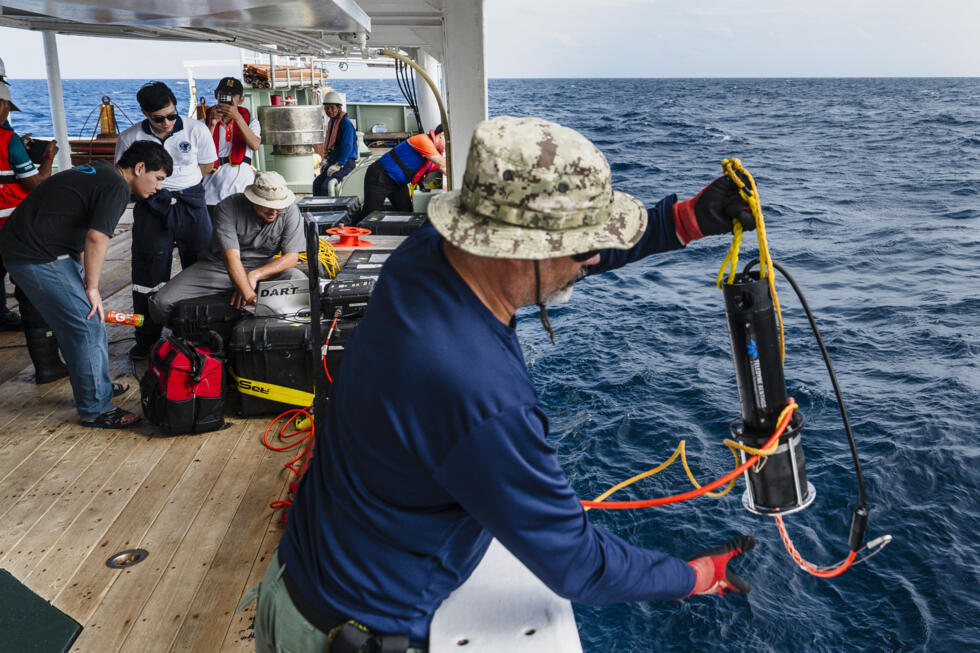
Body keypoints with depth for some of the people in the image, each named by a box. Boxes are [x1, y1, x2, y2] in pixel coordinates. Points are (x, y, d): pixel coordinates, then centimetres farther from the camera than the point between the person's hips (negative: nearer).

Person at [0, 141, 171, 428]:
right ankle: (95, 409, 0)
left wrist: (79, 269, 20)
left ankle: (98, 385, 31)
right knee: (87, 326, -7)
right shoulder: (116, 187, -14)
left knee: (86, 316, 18)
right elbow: (96, 237, -23)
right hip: (37, 257, -10)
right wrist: (92, 288, -14)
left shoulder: (99, 171, 16)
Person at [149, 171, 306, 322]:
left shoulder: (290, 211, -14)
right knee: (161, 304, -19)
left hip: (264, 267, 1)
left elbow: (292, 256, -15)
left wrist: (254, 275, -27)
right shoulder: (228, 207, -21)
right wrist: (249, 295, -44)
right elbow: (231, 256, -30)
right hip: (219, 265, -1)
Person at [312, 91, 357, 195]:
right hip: (333, 161, 9)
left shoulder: (346, 123, -14)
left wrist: (338, 165, -24)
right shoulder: (331, 122, 15)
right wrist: (326, 162, 15)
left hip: (346, 163, -9)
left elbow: (347, 147, -20)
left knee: (326, 186, -23)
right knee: (317, 183, -4)